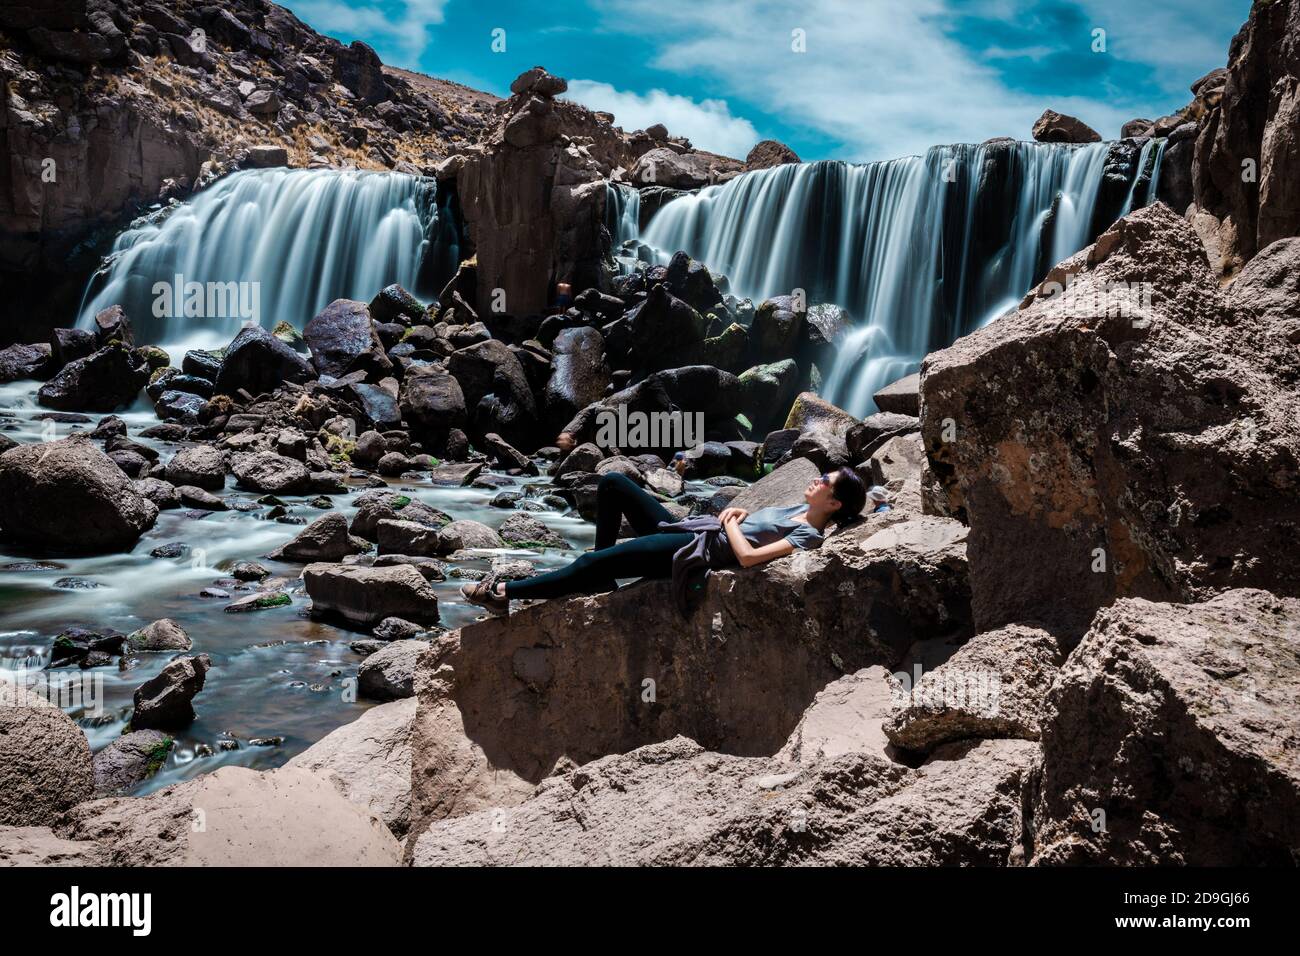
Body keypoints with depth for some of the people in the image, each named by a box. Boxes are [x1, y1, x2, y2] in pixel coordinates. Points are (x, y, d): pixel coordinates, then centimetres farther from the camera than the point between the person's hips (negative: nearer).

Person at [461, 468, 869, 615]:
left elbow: (747, 556, -27)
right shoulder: (799, 509, 13)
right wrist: (738, 513, 6)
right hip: (687, 529, 10)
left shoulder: (809, 535, -15)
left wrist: (729, 523, -11)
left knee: (592, 564, -18)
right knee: (613, 483, 8)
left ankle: (506, 593, -8)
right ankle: (599, 577, 13)